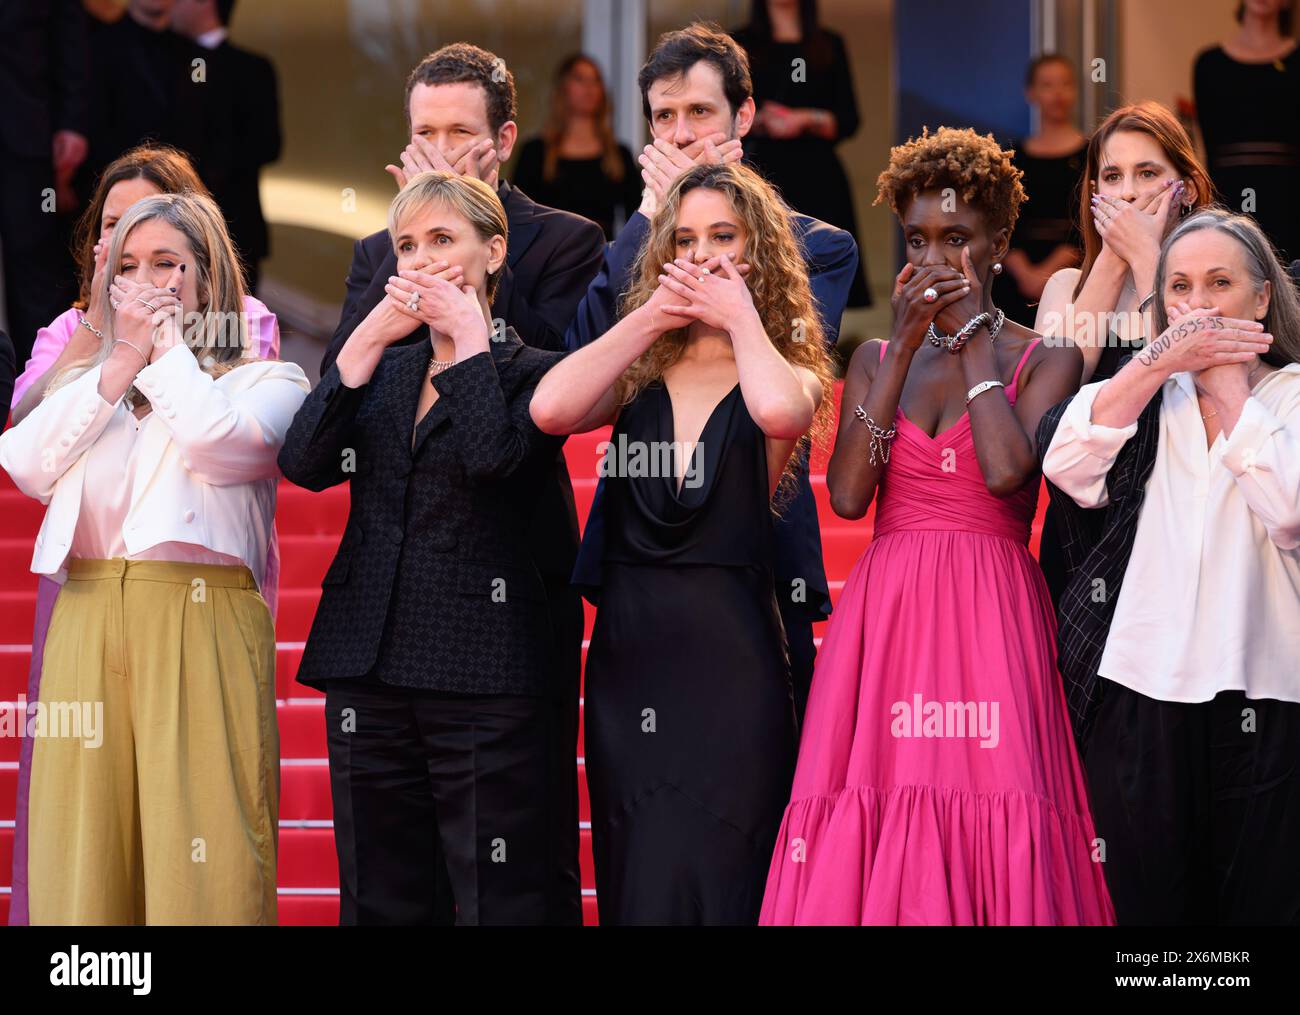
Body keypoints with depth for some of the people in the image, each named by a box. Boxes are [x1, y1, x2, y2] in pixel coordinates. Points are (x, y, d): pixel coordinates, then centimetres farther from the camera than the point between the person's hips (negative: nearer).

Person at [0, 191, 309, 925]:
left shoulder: (266, 383, 10)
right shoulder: (86, 383, 22)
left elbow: (216, 440, -13)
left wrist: (164, 339, 1)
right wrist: (125, 359, 3)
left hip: (200, 626, -4)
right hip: (88, 625, 4)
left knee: (199, 858, -9)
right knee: (85, 855, 0)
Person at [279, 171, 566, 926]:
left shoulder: (530, 371, 2)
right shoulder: (384, 369, 17)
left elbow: (493, 454, -20)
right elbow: (305, 463, 0)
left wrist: (469, 333, -9)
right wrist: (369, 338, -3)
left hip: (480, 674, -5)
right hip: (369, 665, 5)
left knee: (496, 895, -7)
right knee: (383, 897, 9)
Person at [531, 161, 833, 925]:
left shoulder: (790, 374, 4)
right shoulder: (638, 376, 10)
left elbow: (779, 411, -22)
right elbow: (550, 409, -10)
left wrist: (741, 316, -7)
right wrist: (649, 318, -3)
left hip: (730, 656, -3)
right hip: (628, 648, 3)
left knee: (713, 884, -3)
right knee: (634, 882, 7)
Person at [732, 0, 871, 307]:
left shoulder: (829, 45, 14)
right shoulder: (740, 43, 12)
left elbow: (848, 120, 7)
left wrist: (806, 120, -11)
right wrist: (760, 120, -15)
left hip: (817, 176, 1)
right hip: (762, 172, -1)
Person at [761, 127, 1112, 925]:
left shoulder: (1047, 360, 6)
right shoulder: (877, 360, 15)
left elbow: (1006, 472, -14)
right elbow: (847, 495, -1)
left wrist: (975, 335, -2)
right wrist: (908, 349, -1)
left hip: (992, 617, -3)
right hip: (885, 613, 3)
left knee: (991, 827, -11)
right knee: (868, 839, -5)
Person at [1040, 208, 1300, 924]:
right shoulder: (1141, 394, 15)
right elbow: (1067, 467, -5)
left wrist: (1228, 385, -4)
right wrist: (1163, 360, -8)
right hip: (1139, 694, 2)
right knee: (1148, 897, 4)